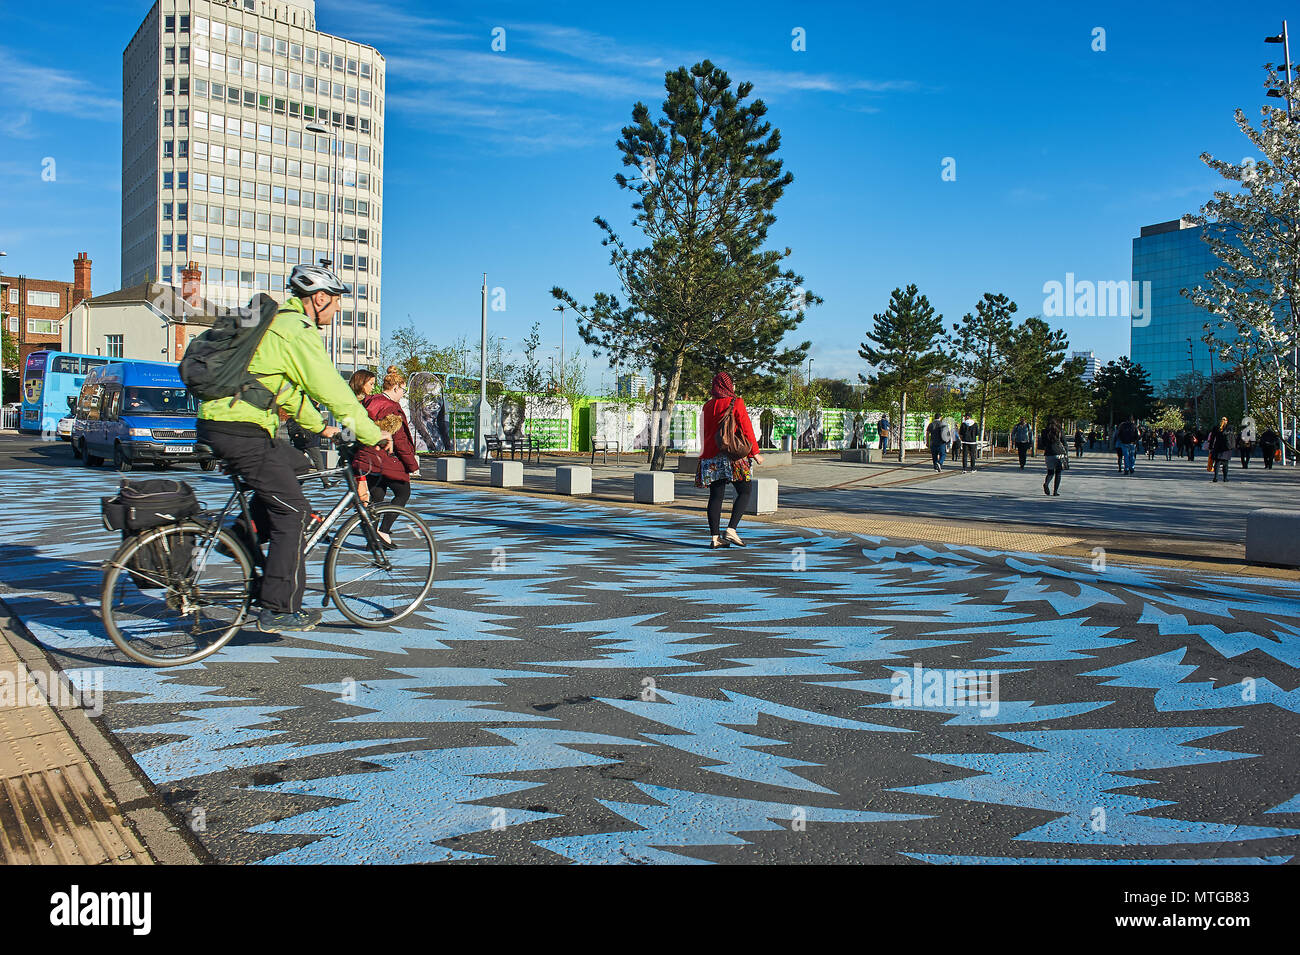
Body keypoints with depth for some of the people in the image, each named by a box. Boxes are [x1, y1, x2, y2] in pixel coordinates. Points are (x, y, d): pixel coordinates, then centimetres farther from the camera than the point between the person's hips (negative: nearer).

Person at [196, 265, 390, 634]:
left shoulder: (277, 320, 21)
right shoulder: (298, 329, -11)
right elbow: (332, 390, -13)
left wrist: (319, 426, 34)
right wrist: (373, 434, -4)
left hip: (217, 420, 10)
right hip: (240, 431, -10)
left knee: (295, 464, 26)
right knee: (293, 511, -5)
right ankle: (280, 610, -2)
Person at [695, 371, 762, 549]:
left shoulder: (707, 406, 11)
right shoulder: (736, 402, -4)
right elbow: (746, 429, -7)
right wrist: (755, 452, -2)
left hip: (712, 457, 5)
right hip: (733, 455, -5)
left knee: (716, 496, 6)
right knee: (745, 491, 5)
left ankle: (714, 537, 4)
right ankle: (731, 530, -6)